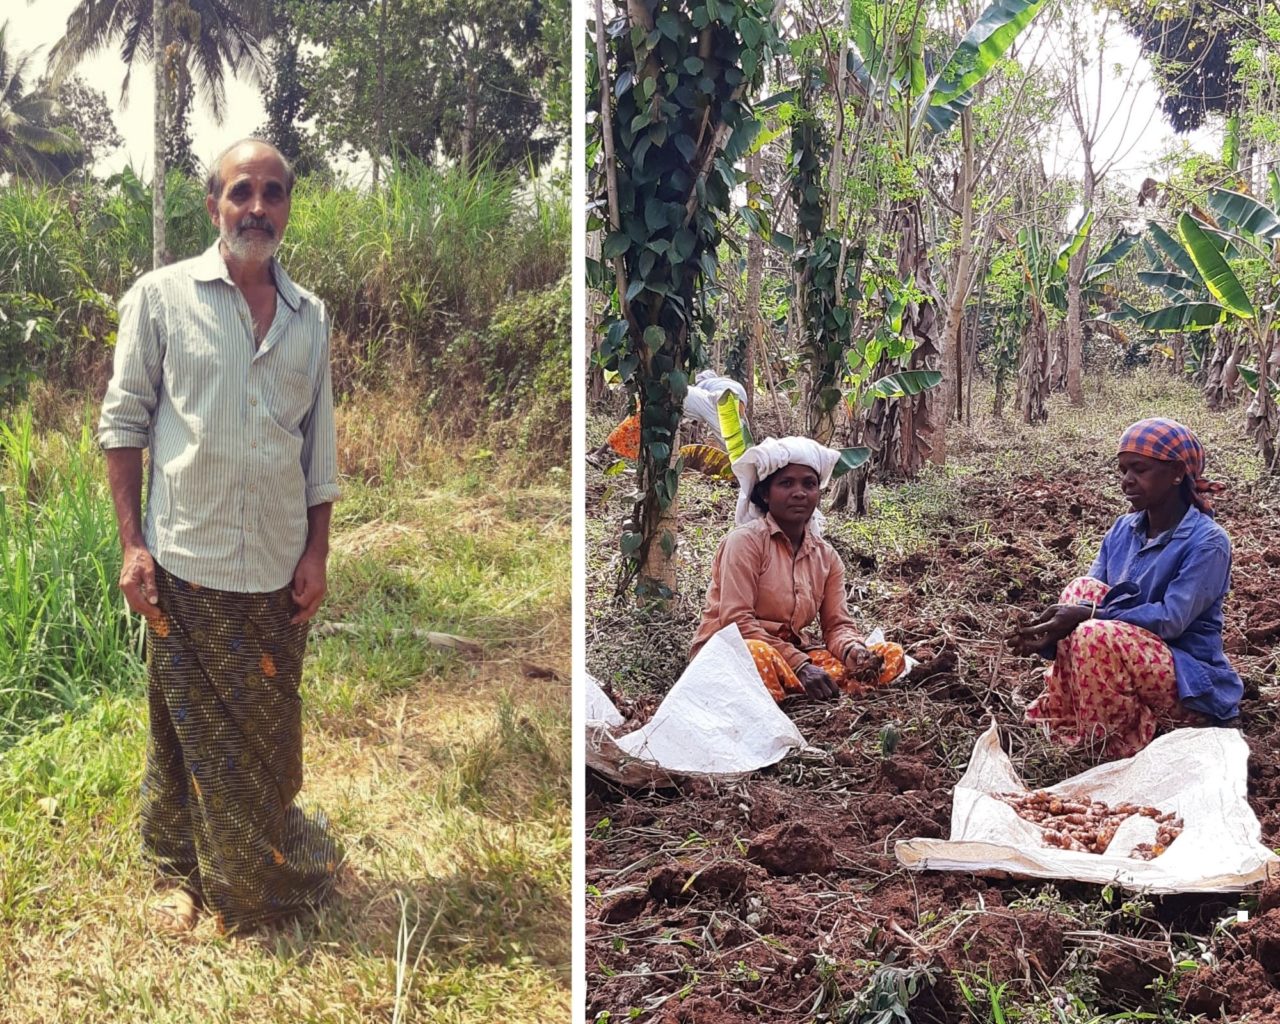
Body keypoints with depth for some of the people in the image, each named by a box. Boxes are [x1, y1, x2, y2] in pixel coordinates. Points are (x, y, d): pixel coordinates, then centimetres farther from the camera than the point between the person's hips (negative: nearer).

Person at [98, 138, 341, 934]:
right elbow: (123, 422, -3)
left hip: (279, 568, 3)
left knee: (270, 733, 13)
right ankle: (183, 874, 26)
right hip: (188, 562, -3)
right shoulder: (162, 296, -4)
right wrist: (133, 544, -9)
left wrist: (316, 551, 5)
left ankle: (267, 868, 32)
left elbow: (321, 443, 10)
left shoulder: (310, 317, 6)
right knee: (188, 729, 9)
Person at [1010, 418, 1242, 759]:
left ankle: (1122, 752, -13)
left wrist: (1089, 616, -29)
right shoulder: (1123, 530, 6)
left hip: (1192, 683, -7)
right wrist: (1048, 633, -21)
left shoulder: (1207, 542, -15)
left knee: (1097, 636, -32)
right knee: (1083, 591, -14)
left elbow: (1171, 619, -24)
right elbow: (1086, 603, 0)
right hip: (1131, 662, 7)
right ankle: (1065, 717, -9)